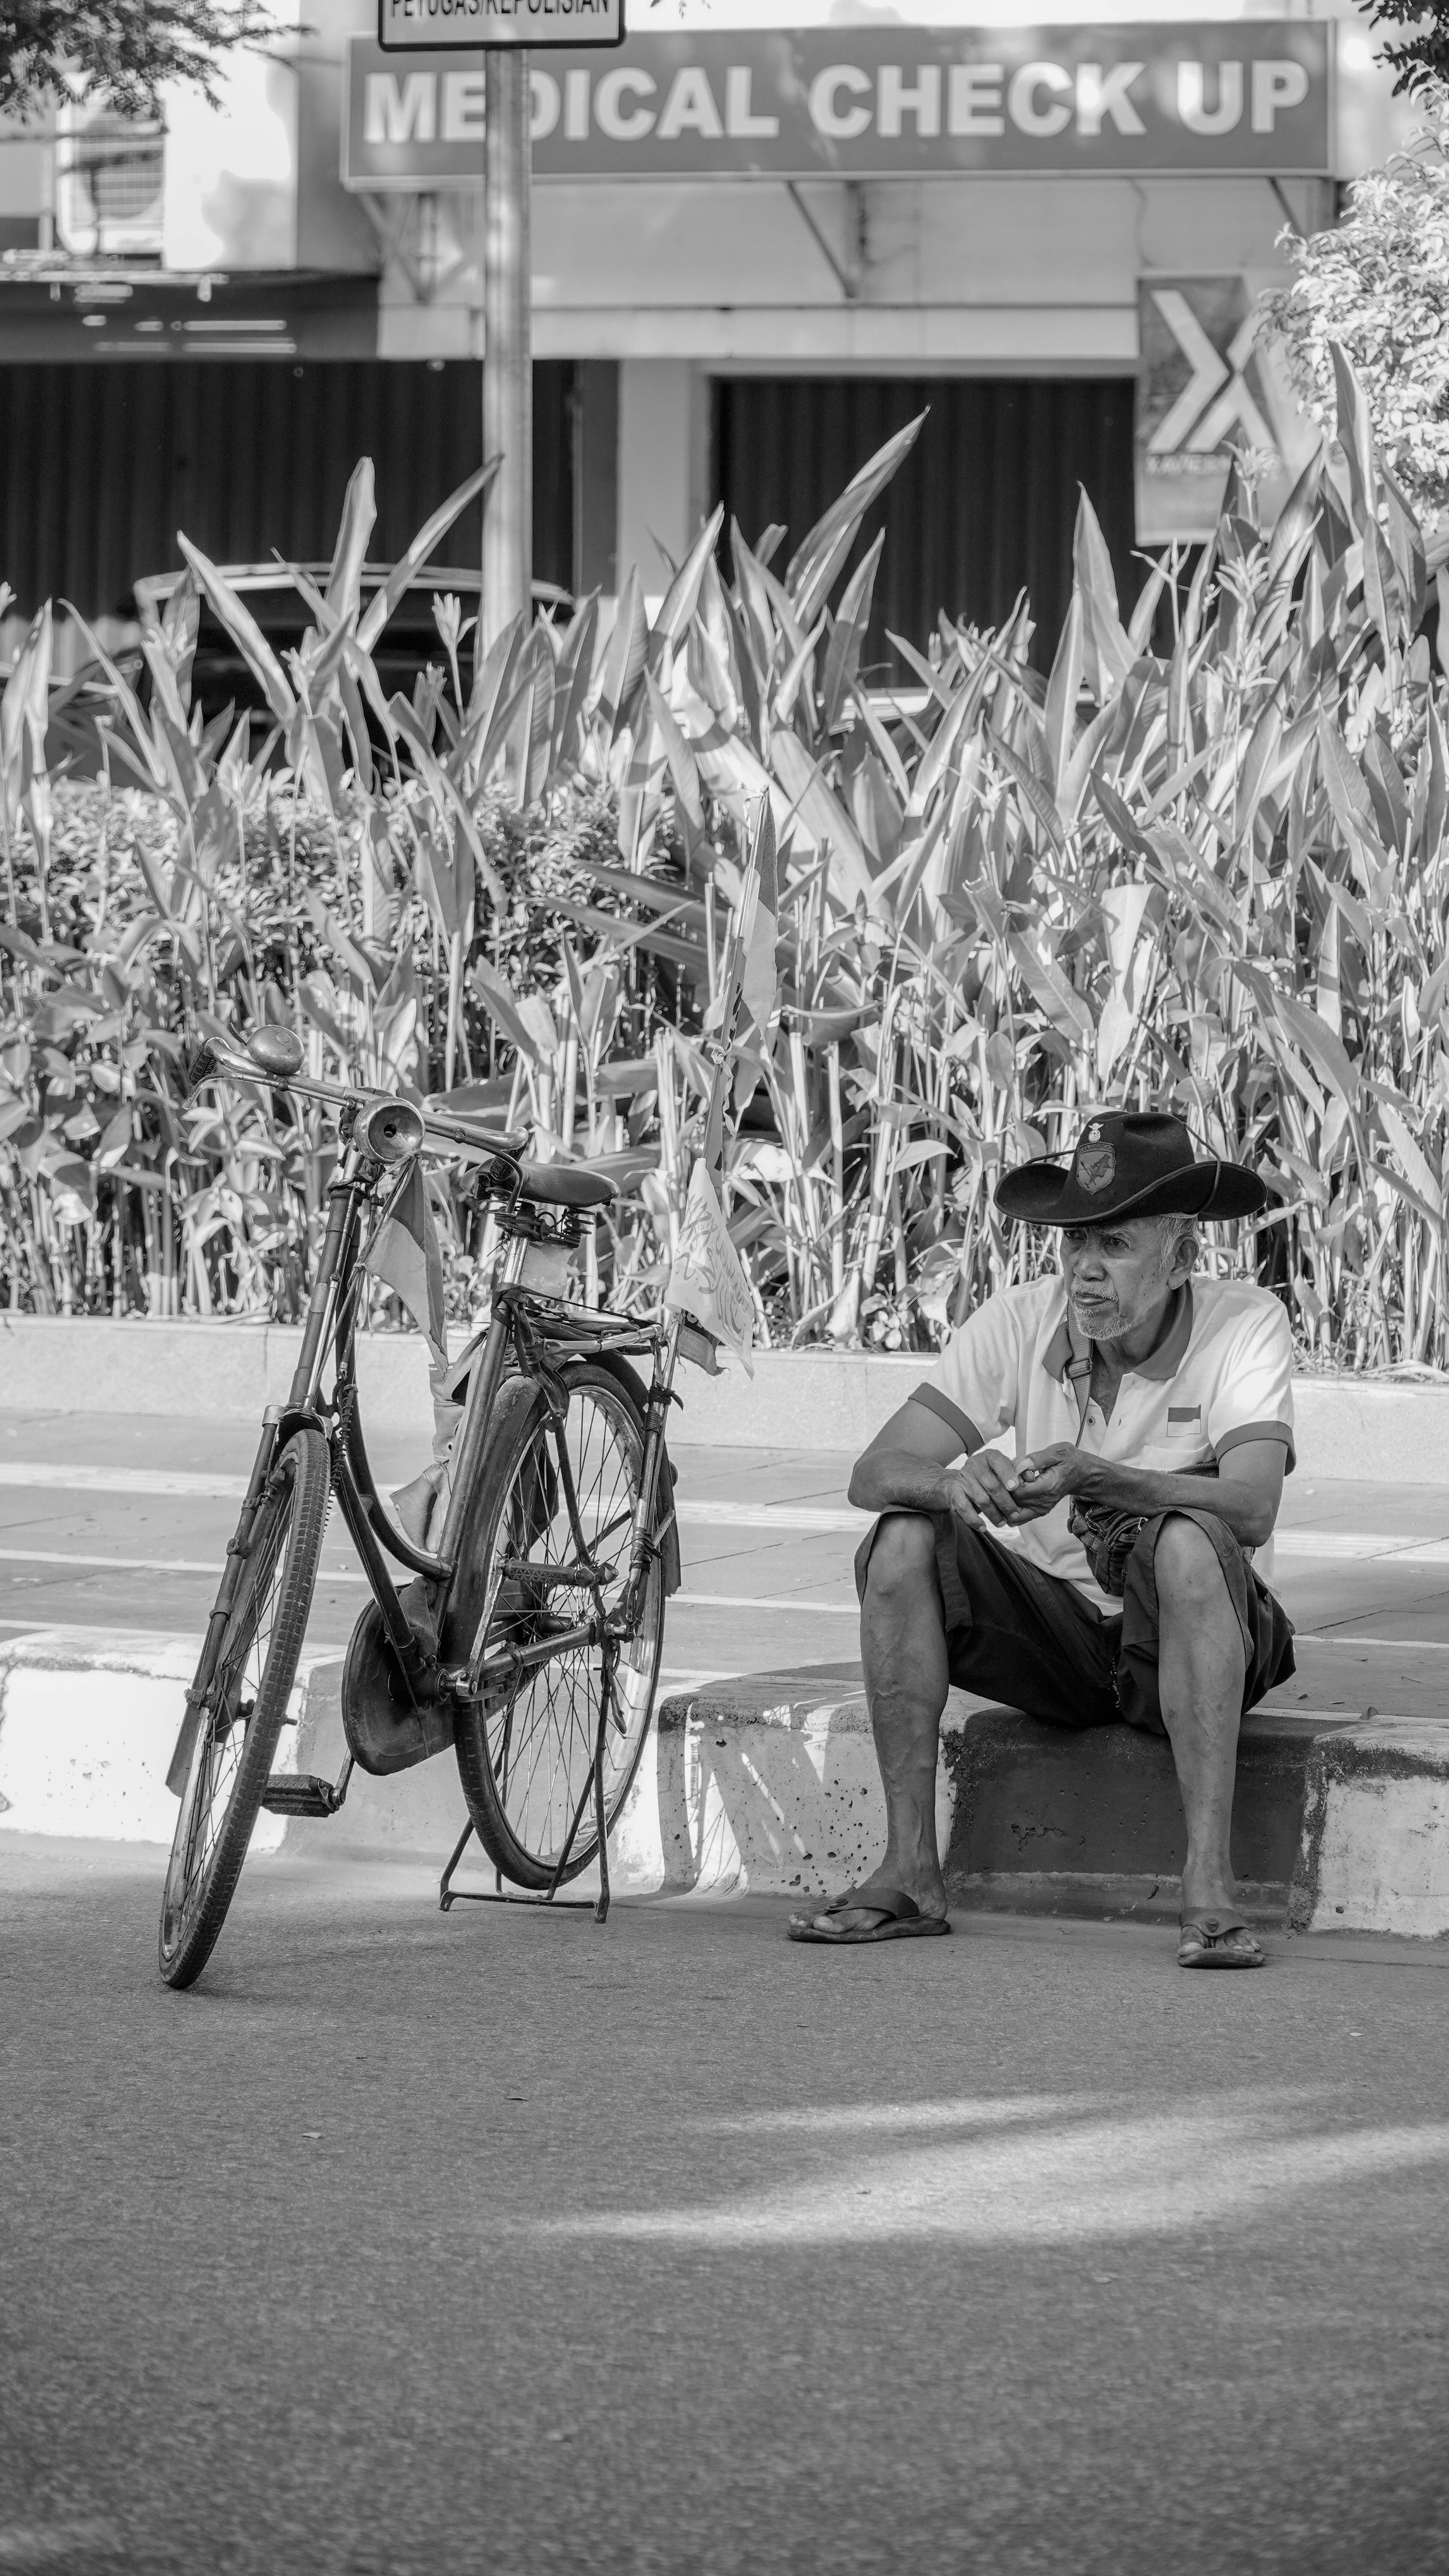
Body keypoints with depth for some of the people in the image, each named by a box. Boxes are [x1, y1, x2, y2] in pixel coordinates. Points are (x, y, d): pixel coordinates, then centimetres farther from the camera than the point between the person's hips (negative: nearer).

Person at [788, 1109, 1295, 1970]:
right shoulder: (1021, 1323, -6)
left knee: (1186, 1543, -35)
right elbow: (876, 1473, -13)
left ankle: (1210, 1886, -39)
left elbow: (1250, 1508, -31)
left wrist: (1094, 1478, -45)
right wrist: (955, 1485, -38)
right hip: (1051, 1631, 4)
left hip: (1194, 1643, -3)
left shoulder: (1246, 1326, -15)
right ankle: (911, 1873, -19)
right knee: (904, 1541, -21)